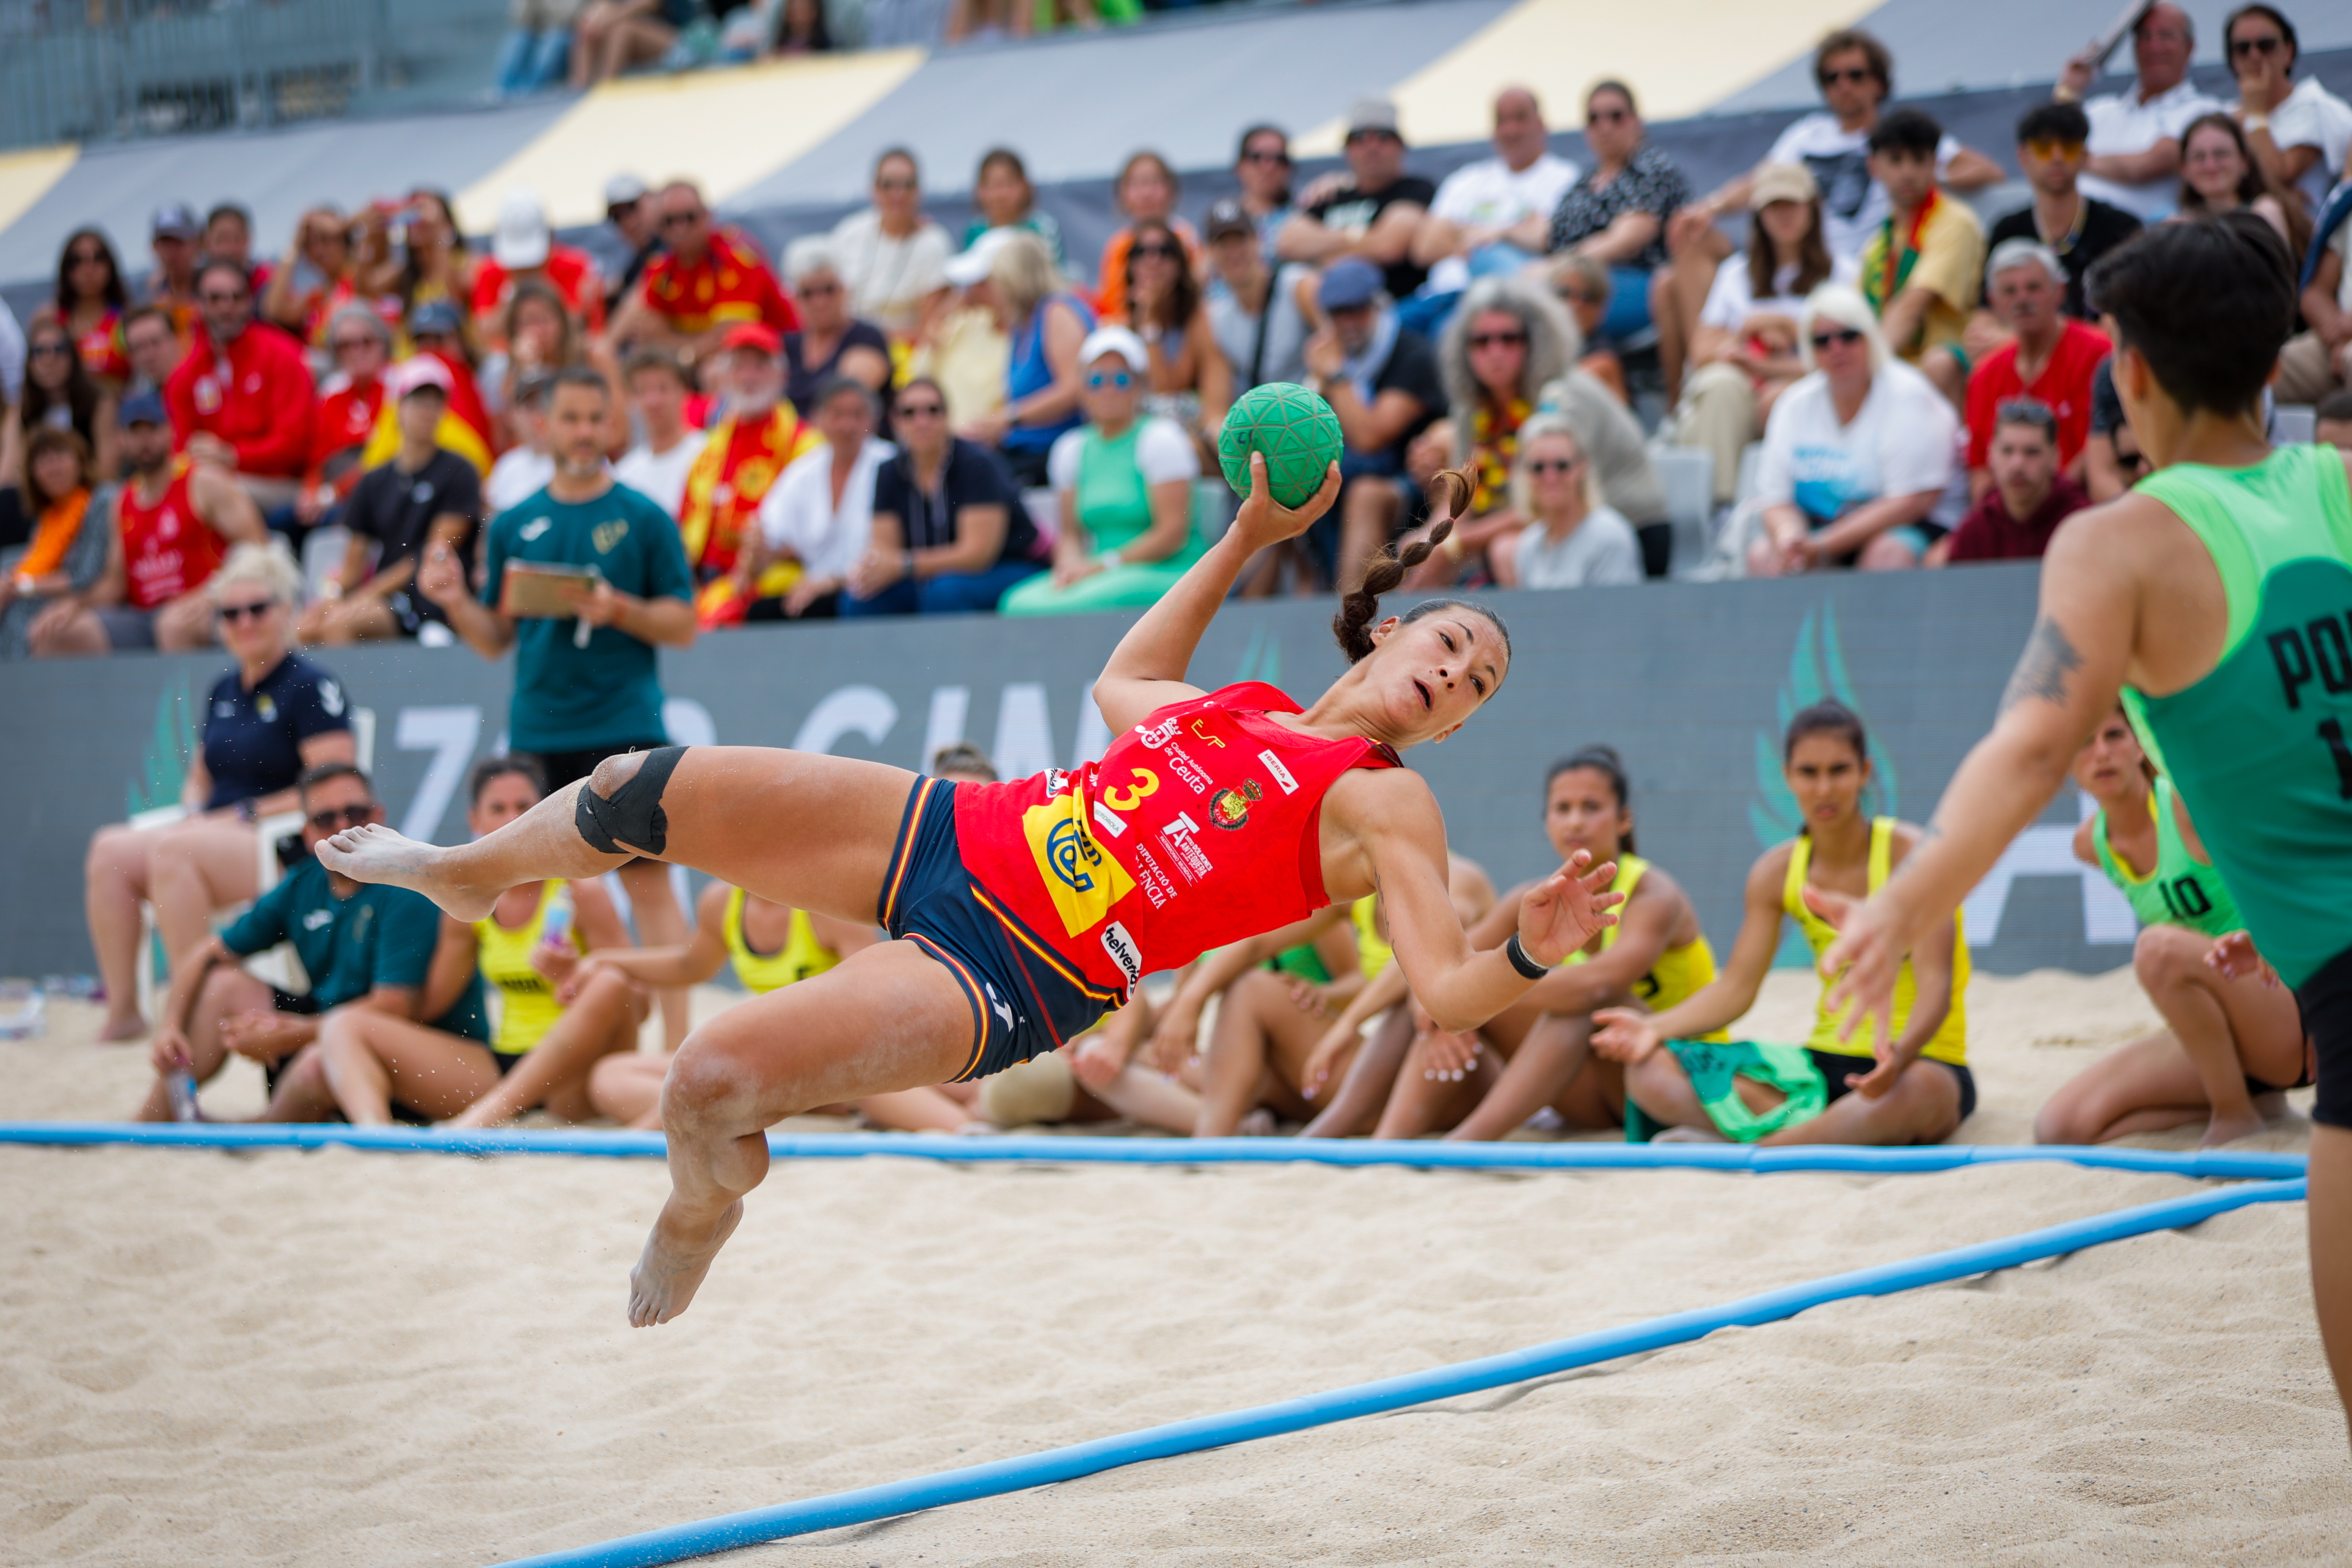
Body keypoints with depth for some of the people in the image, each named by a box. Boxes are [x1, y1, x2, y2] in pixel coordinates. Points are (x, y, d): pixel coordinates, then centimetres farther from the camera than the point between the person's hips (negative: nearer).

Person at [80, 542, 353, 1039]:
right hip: (215, 830, 8)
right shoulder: (224, 691, 19)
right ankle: (122, 1009, -19)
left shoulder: (312, 686, -4)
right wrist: (195, 809, 3)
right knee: (110, 849, -16)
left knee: (173, 850, -32)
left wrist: (246, 815, -14)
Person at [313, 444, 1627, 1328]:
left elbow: (1447, 993, -16)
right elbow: (1124, 679, 34)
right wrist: (1247, 538, 30)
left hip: (1014, 980, -6)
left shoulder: (1388, 805, -5)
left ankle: (661, 1304, 9)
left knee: (716, 1080, -26)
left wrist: (1533, 955, -37)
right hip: (951, 833, 6)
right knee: (649, 789, 6)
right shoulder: (1238, 709, 12)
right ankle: (466, 878, 42)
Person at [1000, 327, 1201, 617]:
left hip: (1164, 574, -6)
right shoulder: (1071, 449, 16)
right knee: (1020, 603, -24)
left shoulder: (1161, 438, -3)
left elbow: (1174, 532, -9)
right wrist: (1071, 562, -7)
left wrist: (1104, 565, -13)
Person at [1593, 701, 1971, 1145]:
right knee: (1650, 1071, -16)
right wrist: (1655, 1028, -14)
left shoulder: (1910, 856, -10)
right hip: (1826, 1064, 5)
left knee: (1914, 1091, -46)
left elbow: (1934, 984, -20)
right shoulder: (1776, 872, 5)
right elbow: (1736, 986, 4)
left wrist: (1900, 1054, -41)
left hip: (1925, 1061, -5)